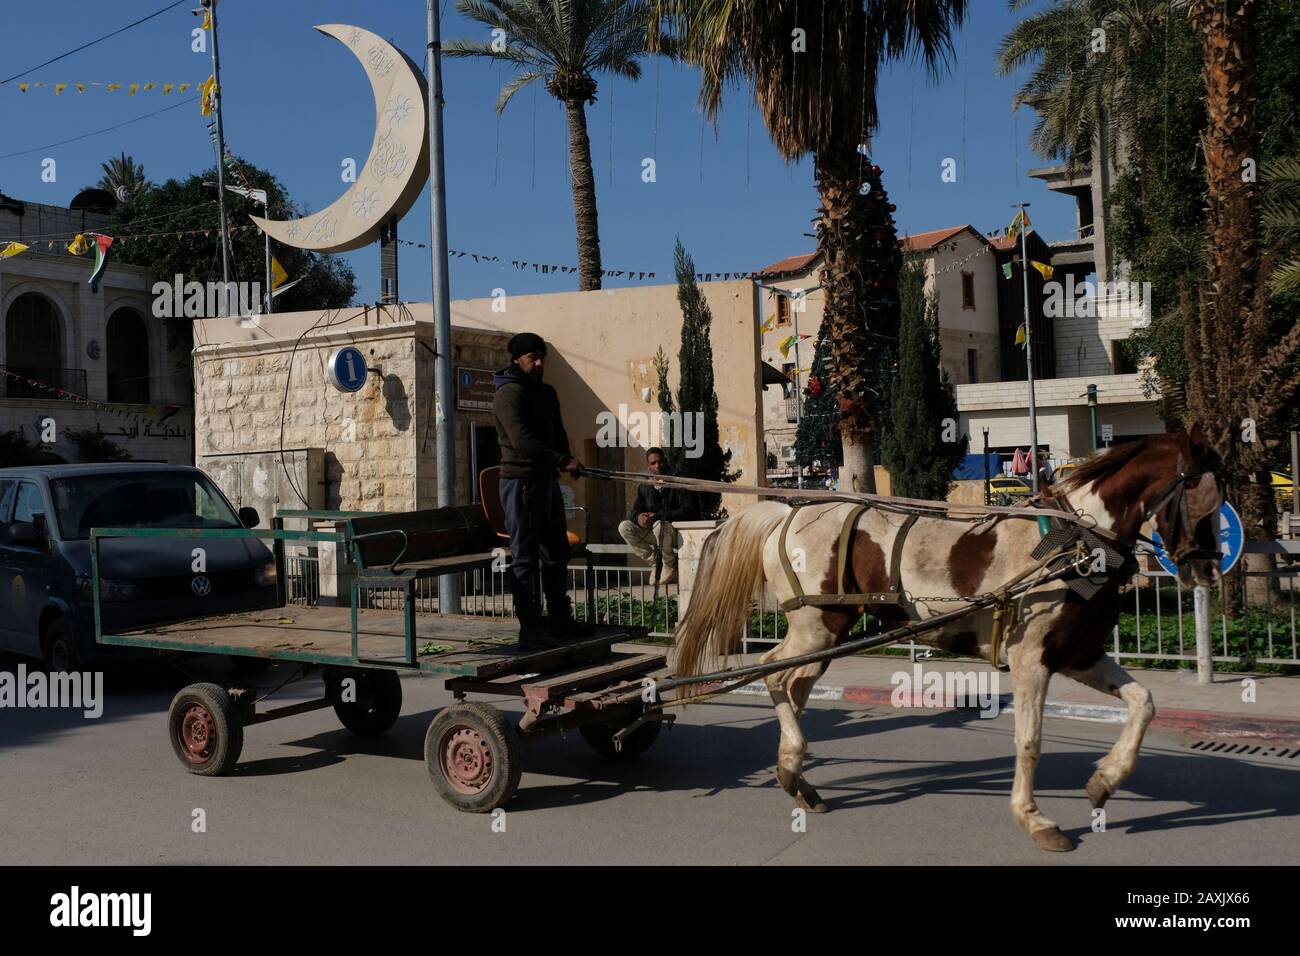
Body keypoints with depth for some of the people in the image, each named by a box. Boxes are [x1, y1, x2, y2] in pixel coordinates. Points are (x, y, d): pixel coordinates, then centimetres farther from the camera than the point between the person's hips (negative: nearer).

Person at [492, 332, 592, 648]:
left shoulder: (547, 393, 17)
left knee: (556, 553, 15)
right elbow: (521, 440, -23)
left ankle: (560, 620, 26)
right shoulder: (509, 393, -12)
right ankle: (530, 628, -2)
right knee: (526, 556, -6)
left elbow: (558, 433, 18)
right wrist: (562, 460, -27)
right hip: (521, 481, -9)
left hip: (547, 480, 9)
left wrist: (566, 460, -2)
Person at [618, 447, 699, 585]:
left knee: (660, 525, -37)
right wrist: (638, 517, -17)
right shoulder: (644, 487, 7)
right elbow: (635, 511, 11)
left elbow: (689, 511, -21)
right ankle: (655, 562, -7)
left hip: (681, 533, -6)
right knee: (624, 527, -11)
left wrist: (658, 516, -25)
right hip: (654, 533, 6)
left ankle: (671, 568, -16)